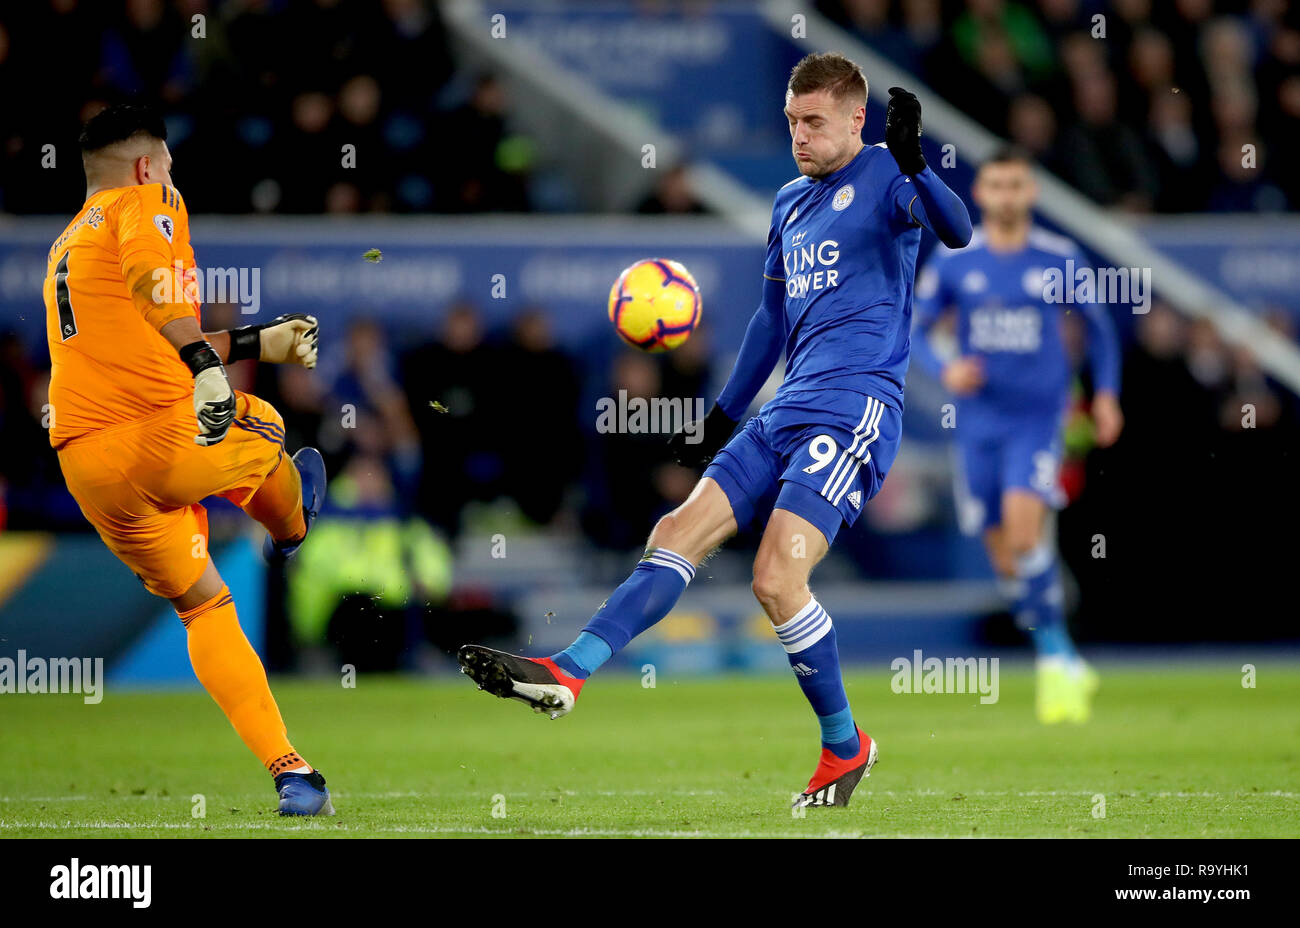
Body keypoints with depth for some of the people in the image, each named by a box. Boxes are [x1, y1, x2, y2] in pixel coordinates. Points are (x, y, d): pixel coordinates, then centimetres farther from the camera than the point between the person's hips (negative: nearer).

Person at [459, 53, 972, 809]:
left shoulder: (884, 179, -3)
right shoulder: (791, 204, 21)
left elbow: (956, 230, -23)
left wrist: (913, 164, -40)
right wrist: (723, 417, 32)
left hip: (856, 411, -8)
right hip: (788, 411, 8)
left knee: (777, 577, -17)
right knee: (679, 534, -2)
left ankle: (845, 745, 0)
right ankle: (565, 675, -8)